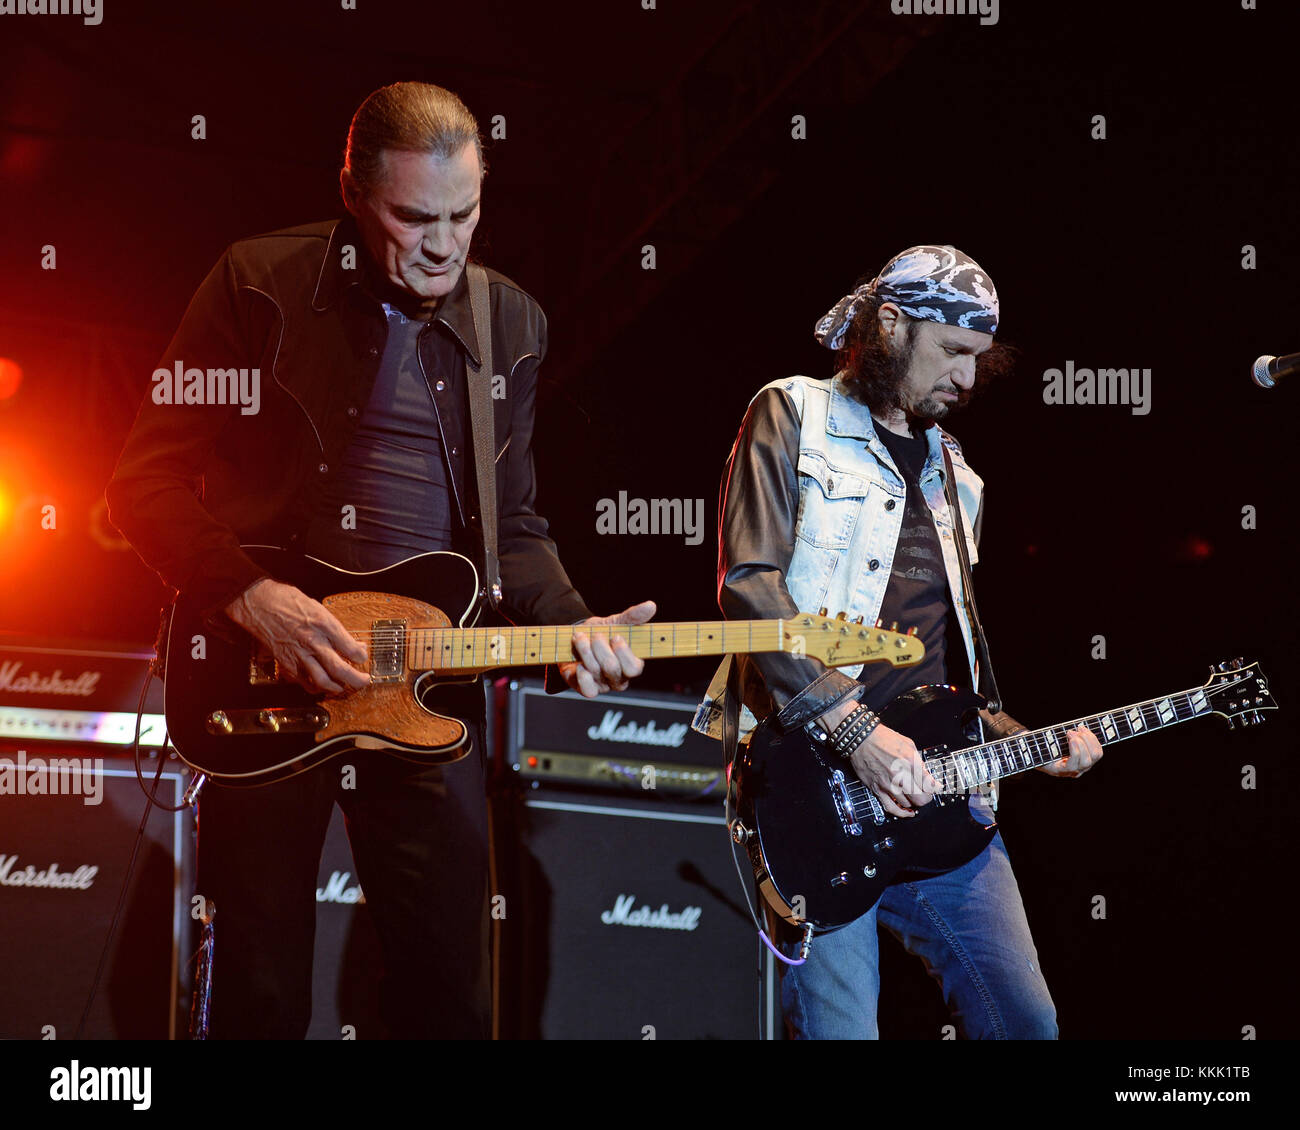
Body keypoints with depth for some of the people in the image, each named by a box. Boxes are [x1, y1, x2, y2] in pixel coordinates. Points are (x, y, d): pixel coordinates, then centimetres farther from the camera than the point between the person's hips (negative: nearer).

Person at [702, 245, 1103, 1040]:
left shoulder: (953, 476, 23)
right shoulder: (795, 415, 2)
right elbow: (748, 584, -11)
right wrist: (857, 729, -18)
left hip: (936, 781, 7)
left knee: (1027, 1020, 3)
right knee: (841, 1029, -10)